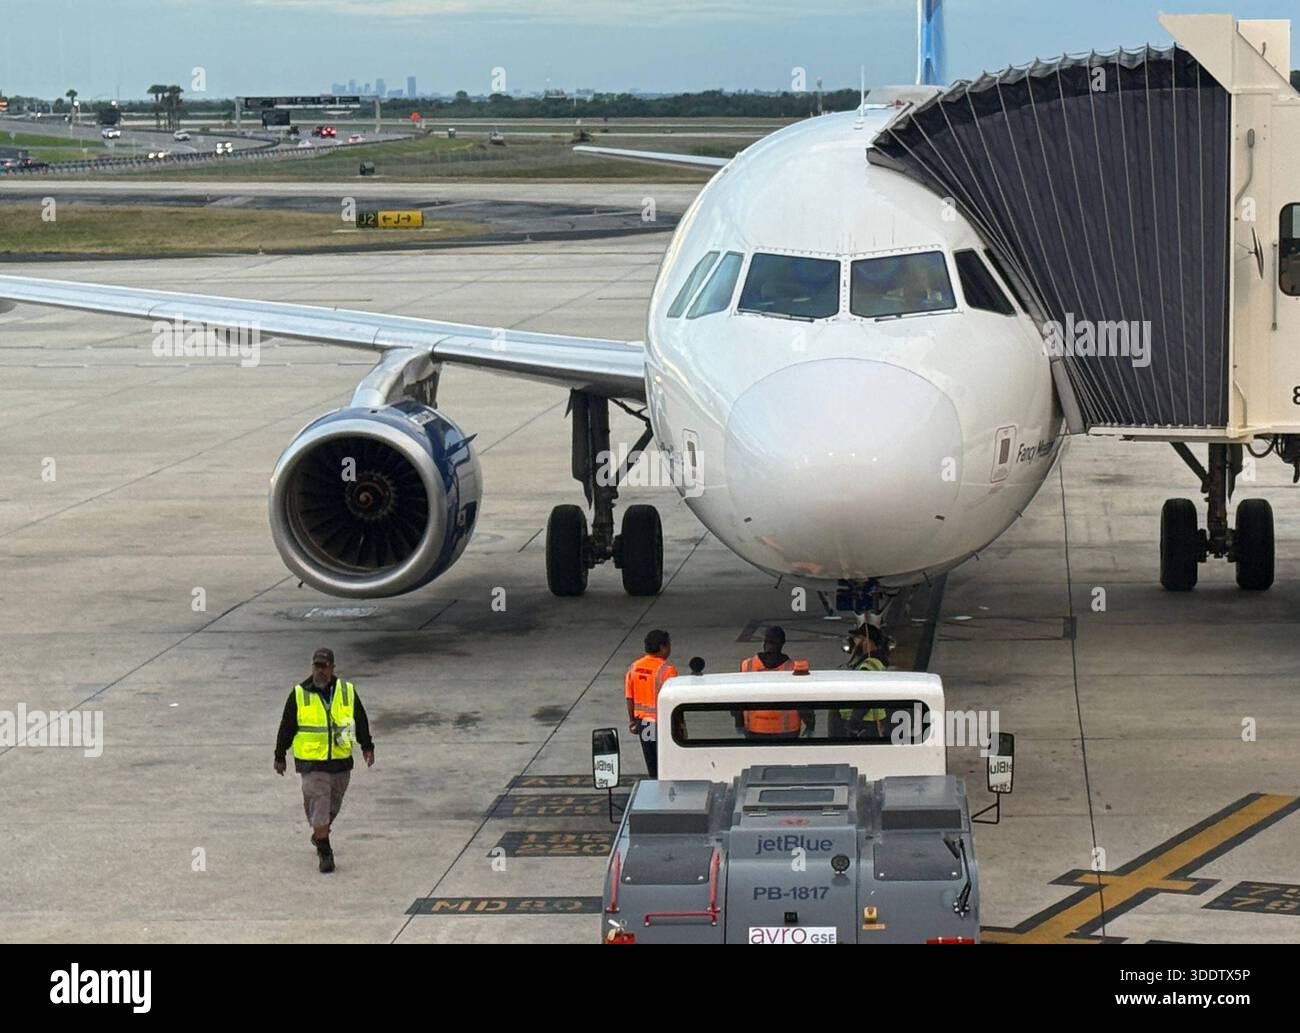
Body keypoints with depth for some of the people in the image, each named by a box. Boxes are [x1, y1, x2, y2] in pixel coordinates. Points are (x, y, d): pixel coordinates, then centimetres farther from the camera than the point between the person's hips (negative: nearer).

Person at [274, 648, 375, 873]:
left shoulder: (347, 692, 1)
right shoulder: (299, 694, -4)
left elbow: (361, 720, 14)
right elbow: (286, 727, 3)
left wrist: (367, 746, 12)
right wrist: (279, 756, 6)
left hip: (341, 760, 3)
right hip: (311, 761, -3)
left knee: (333, 804, 16)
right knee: (318, 804, -9)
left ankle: (319, 835, 41)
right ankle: (325, 852, -4)